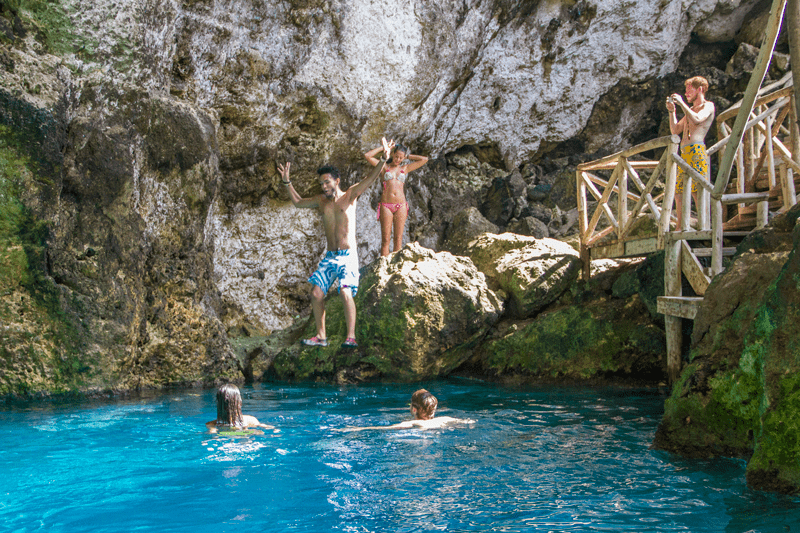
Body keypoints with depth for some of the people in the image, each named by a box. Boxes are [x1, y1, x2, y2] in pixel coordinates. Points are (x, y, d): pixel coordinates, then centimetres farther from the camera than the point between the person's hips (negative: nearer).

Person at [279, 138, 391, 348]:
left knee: (346, 292, -22)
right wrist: (287, 182, 26)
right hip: (329, 256, 6)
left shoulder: (349, 196, 0)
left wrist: (383, 160, -25)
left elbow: (369, 179, -12)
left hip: (348, 255, -6)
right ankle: (321, 335, 8)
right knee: (316, 293, -3)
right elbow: (298, 202, 31)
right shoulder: (321, 201, 14)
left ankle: (351, 337, -21)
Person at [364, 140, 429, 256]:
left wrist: (408, 156, 18)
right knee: (385, 240, -5)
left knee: (398, 239, 0)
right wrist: (384, 147, 8)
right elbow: (367, 155, 2)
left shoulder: (405, 168, 15)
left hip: (401, 206, 2)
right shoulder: (385, 167, 10)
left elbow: (424, 159, 16)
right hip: (386, 205, -2)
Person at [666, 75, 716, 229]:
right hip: (684, 154, 9)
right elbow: (675, 130, 26)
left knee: (697, 191, -16)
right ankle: (680, 229, 9)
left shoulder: (708, 106, 3)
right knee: (679, 193, 6)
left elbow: (697, 120, -17)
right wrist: (672, 111, 13)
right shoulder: (690, 110, 28)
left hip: (697, 151, -9)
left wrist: (681, 103, -12)